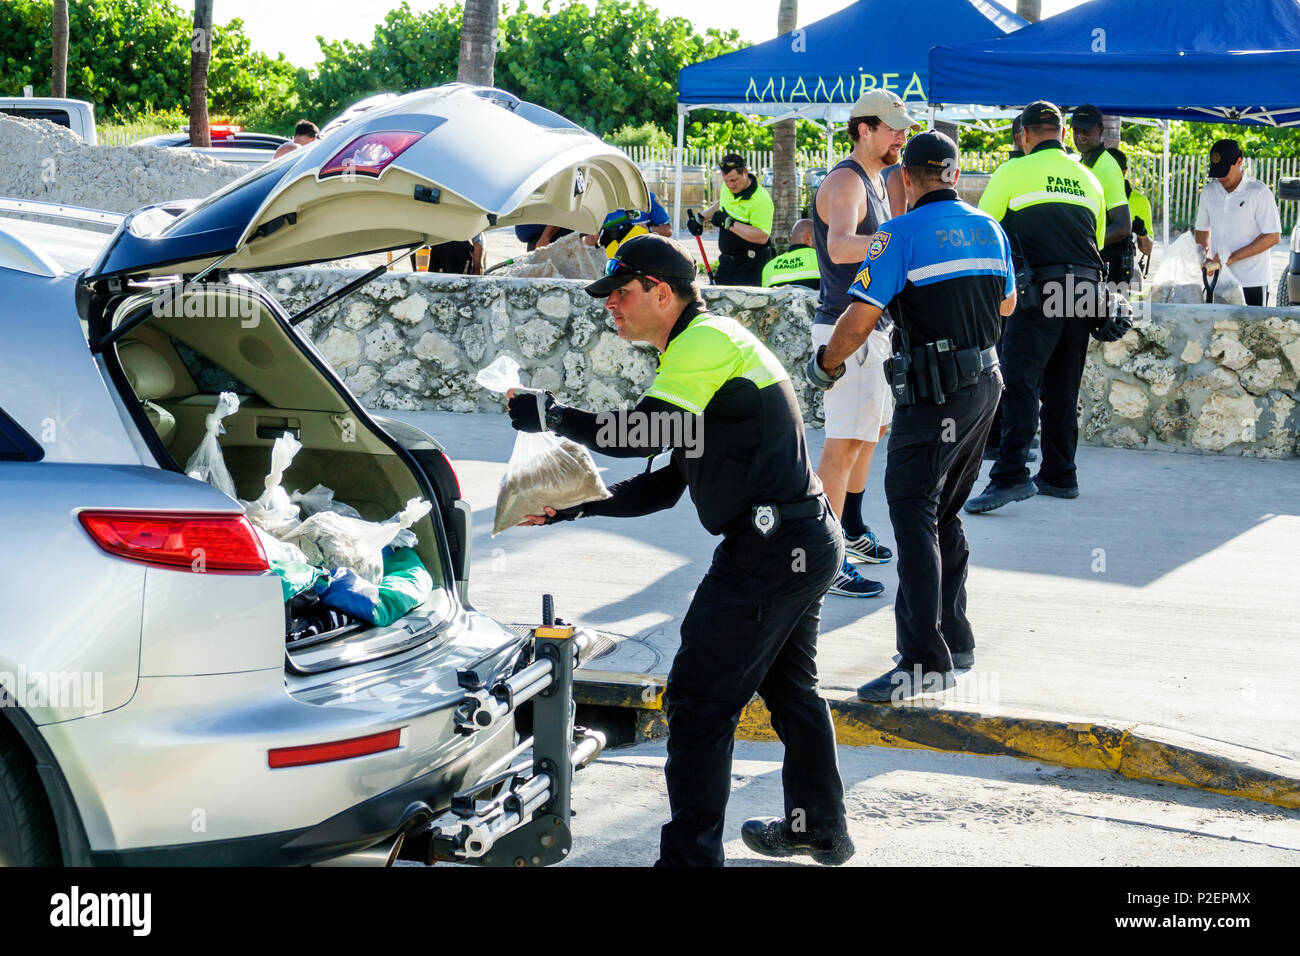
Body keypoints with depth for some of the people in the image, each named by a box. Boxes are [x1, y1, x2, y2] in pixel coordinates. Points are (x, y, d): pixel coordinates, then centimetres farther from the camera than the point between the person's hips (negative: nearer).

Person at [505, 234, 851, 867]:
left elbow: (636, 435, -22)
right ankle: (819, 829, 37)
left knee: (698, 701, -6)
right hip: (808, 545, 11)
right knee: (789, 688, 24)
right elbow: (666, 485, 18)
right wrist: (576, 506, 11)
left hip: (769, 552, -11)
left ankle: (692, 855, -2)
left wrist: (550, 416, -9)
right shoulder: (699, 349, 20)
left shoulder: (706, 341, -12)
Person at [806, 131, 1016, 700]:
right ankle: (955, 639, 24)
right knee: (946, 512, 18)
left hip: (935, 393, -8)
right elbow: (1007, 304, 24)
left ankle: (925, 661, -16)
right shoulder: (989, 228, 10)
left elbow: (859, 319, -16)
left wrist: (826, 364, 1)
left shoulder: (903, 234, -11)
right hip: (987, 382, 8)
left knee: (913, 512, -9)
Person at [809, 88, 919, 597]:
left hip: (872, 326, 11)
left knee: (872, 428, 21)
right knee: (845, 442, -12)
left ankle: (851, 530, 37)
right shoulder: (845, 181, -17)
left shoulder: (875, 180, 16)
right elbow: (840, 247, -37)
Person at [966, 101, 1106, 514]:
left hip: (1040, 293, -6)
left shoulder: (1015, 172, 2)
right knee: (1062, 389, 14)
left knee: (1018, 383, -10)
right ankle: (1060, 475, 18)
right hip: (1085, 292, 6)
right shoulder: (1089, 179, 18)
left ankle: (1010, 476, -21)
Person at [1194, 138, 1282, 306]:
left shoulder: (1259, 193, -8)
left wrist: (1232, 257, -14)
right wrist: (1205, 255, 2)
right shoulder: (1209, 191, 10)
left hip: (1252, 281, -4)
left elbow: (1273, 236, -12)